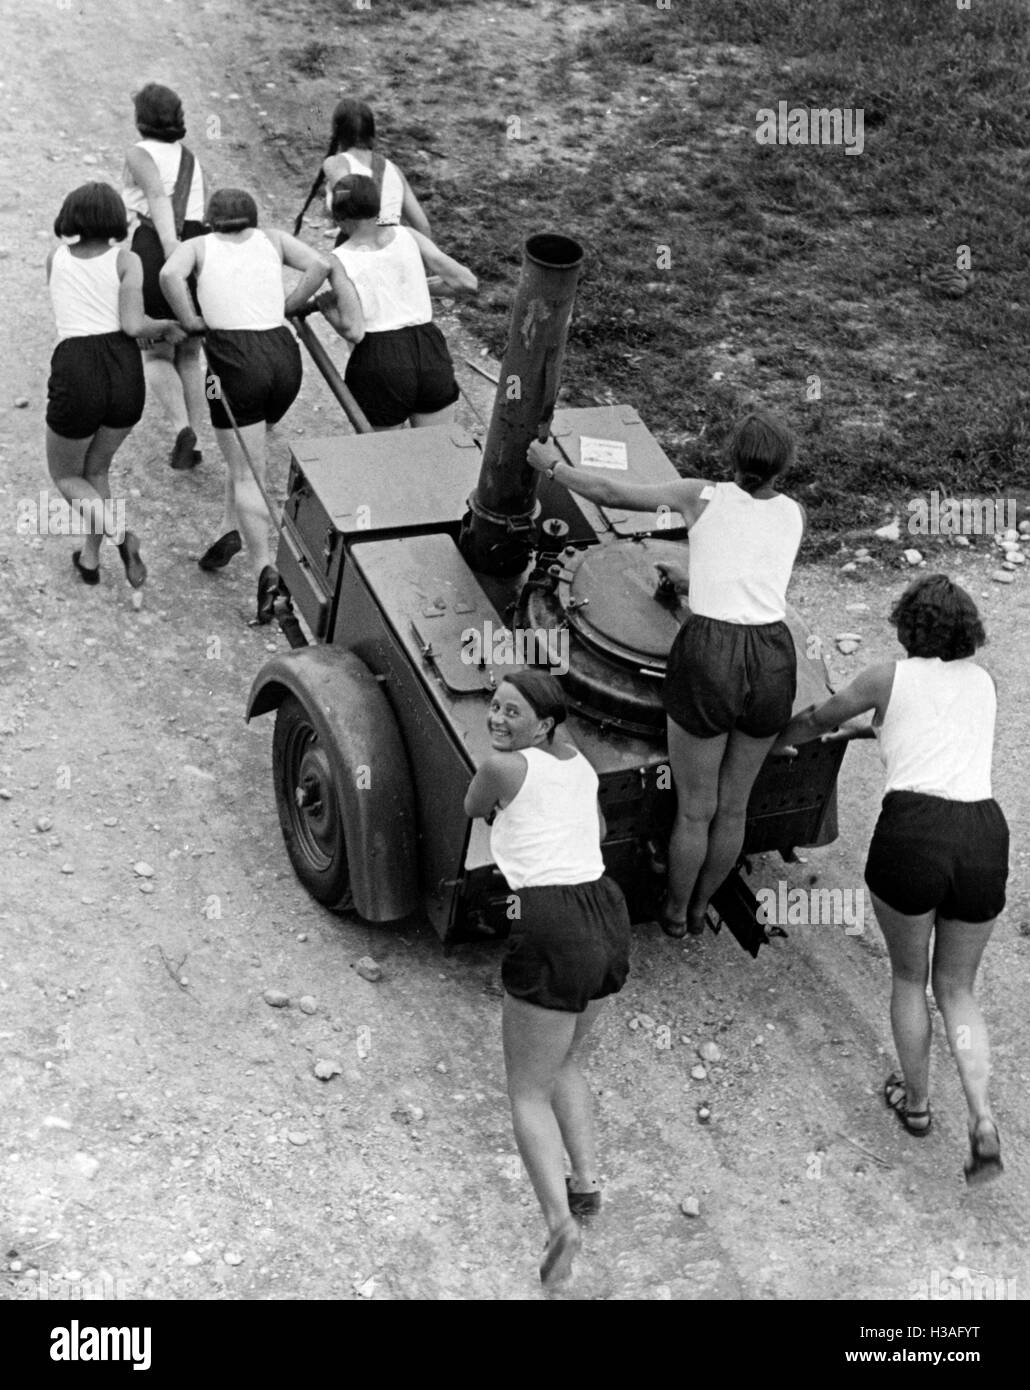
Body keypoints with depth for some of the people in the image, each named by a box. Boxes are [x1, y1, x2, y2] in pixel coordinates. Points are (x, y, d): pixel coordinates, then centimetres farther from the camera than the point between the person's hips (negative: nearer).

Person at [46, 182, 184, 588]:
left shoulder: (55, 258, 13)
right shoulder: (126, 259, 4)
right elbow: (132, 326, -7)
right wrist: (168, 326, 13)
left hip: (75, 375, -1)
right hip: (125, 373, 1)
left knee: (65, 477, 21)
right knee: (96, 467, 29)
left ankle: (120, 537, -5)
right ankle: (90, 559, 32)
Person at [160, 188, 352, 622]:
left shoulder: (198, 246, 13)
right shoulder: (273, 240, 19)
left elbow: (169, 275, -10)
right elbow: (319, 265, 2)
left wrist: (190, 321, 2)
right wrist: (285, 308, 10)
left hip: (234, 356, -3)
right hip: (284, 355, 3)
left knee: (246, 474, -1)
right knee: (247, 452, 28)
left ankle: (264, 570, -16)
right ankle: (230, 531, 20)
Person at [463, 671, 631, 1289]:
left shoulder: (504, 766, -6)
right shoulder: (577, 758, 14)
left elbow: (474, 809, 17)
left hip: (551, 931, -7)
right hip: (608, 917, 7)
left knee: (528, 1091, 7)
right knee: (564, 1063, 30)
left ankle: (561, 1221, -9)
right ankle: (586, 1183, 24)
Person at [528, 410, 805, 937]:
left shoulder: (702, 497, 2)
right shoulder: (793, 515, 10)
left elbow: (606, 491, 8)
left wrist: (553, 465, 24)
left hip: (709, 653, -3)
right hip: (774, 659, 3)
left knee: (695, 809, 15)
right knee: (733, 806, 21)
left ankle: (675, 913, 35)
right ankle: (700, 909, 40)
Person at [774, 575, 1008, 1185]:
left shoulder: (889, 677, 9)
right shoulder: (983, 682, 20)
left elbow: (817, 719, 26)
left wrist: (777, 741, 47)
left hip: (912, 831, -3)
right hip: (984, 835, 3)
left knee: (908, 976, 23)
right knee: (958, 989, 19)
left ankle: (916, 1101, 35)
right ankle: (983, 1122, 2)